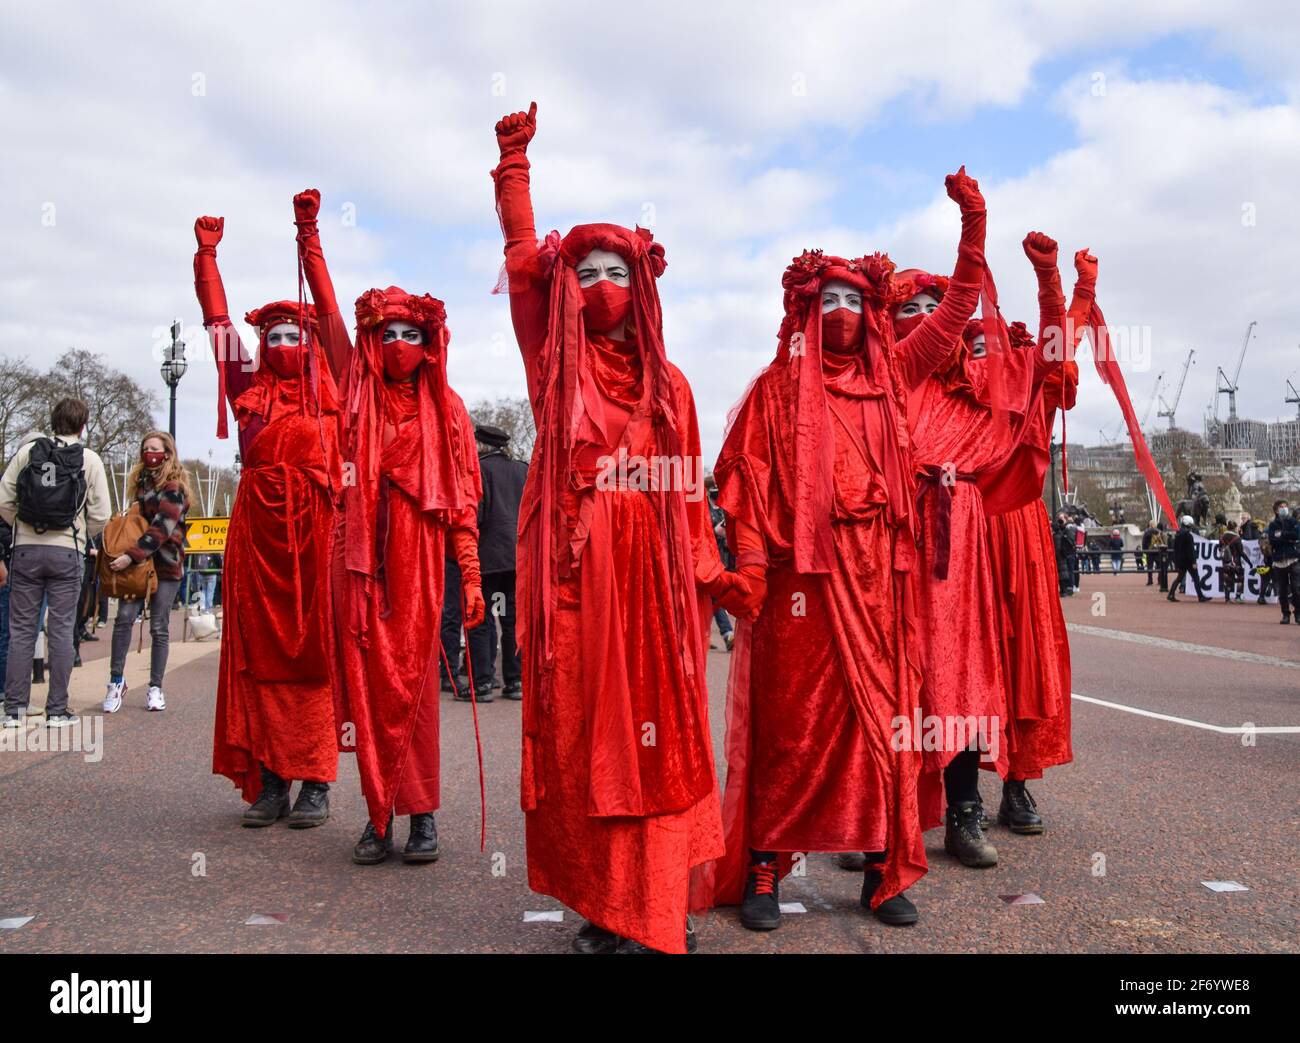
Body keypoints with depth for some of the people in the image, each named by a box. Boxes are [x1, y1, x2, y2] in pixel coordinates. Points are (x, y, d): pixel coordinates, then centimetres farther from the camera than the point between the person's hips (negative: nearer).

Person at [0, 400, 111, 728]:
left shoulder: (27, 451, 2)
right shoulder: (89, 459, -2)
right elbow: (100, 515, -4)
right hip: (67, 553, -2)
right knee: (61, 630, 3)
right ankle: (57, 710, 6)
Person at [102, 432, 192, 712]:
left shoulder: (174, 487, -7)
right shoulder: (141, 481, 13)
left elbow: (161, 528, -17)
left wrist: (131, 555, -25)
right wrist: (125, 554, 11)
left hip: (165, 565, -4)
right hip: (137, 562, 5)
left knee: (159, 627, 0)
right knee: (124, 616, -11)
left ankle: (155, 688, 8)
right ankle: (116, 681, -3)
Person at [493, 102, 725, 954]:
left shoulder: (668, 385, 12)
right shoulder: (557, 367, 9)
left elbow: (689, 491, 10)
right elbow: (524, 266, 3)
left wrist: (707, 571, 4)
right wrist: (514, 164, 3)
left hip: (653, 577, 1)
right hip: (574, 573, -1)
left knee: (659, 738, 1)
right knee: (582, 736, 0)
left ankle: (660, 914, 11)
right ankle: (601, 907, 10)